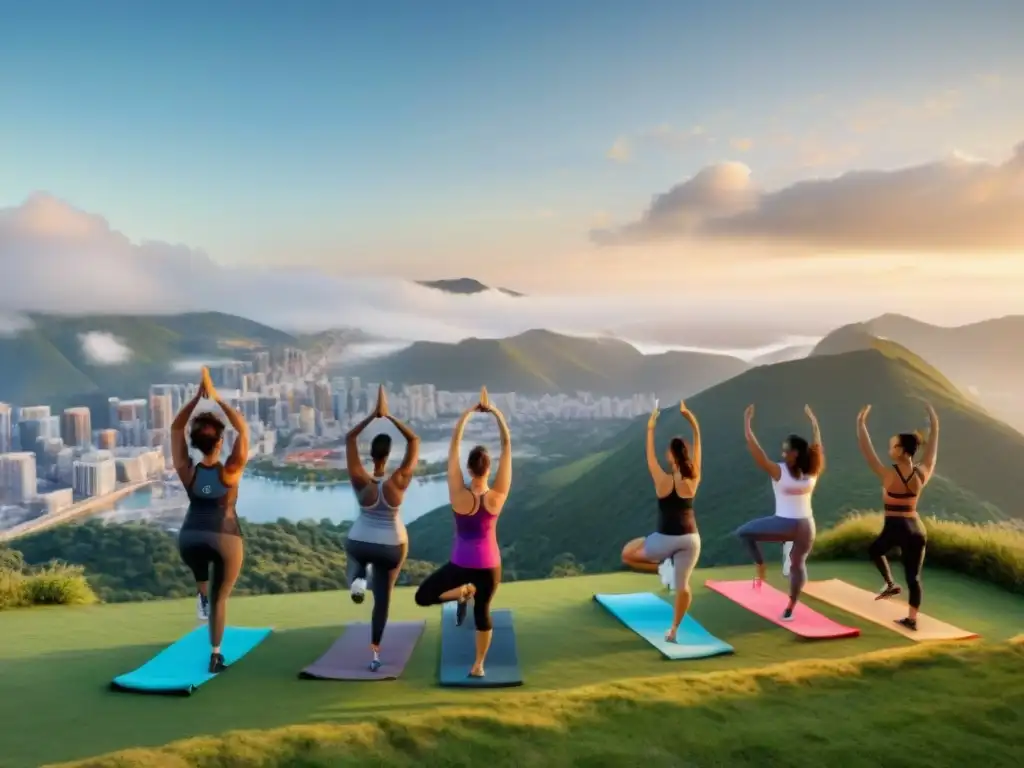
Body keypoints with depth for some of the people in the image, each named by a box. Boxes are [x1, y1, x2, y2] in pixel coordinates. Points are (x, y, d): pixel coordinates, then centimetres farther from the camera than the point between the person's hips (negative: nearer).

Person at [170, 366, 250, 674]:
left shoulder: (186, 471, -10)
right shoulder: (230, 472, -17)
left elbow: (175, 428, -3)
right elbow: (243, 429, -14)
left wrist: (197, 397, -9)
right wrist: (217, 398, -15)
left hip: (189, 538, 3)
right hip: (226, 539, -2)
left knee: (199, 557, 41)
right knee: (221, 597, 11)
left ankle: (201, 595, 26)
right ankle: (216, 656, 12)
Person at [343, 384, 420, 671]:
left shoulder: (359, 481, -20)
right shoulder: (399, 481, -21)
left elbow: (349, 438, -14)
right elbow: (414, 441, -15)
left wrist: (373, 415, -16)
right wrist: (389, 416, -16)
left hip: (360, 543, 1)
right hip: (392, 547, -1)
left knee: (357, 557, 39)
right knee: (383, 597, 13)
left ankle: (357, 579, 8)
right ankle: (375, 651, 10)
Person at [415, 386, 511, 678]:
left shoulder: (458, 494, -19)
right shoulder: (498, 495, -16)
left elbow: (454, 444, -17)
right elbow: (507, 444, -14)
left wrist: (468, 412, -12)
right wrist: (496, 412, -12)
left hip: (461, 564, -2)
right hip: (489, 566, 2)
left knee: (422, 597, 14)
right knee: (483, 611, 22)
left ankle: (461, 592, -10)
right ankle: (479, 665, 26)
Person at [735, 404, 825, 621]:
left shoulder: (779, 471, -13)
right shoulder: (812, 472, 0)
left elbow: (755, 450, -15)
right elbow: (817, 445, 15)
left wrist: (747, 422, -12)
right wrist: (813, 421, 26)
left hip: (785, 525, -5)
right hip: (806, 527, 5)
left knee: (743, 531, 9)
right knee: (798, 565, 18)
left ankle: (761, 567, 3)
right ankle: (790, 608, 22)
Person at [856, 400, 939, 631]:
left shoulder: (888, 475, -17)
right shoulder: (923, 473, -4)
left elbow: (867, 451, -14)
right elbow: (932, 449, 10)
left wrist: (861, 423, -9)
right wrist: (934, 423, 17)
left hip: (894, 528, -4)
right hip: (916, 529, 4)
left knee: (874, 550, 29)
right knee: (913, 577, 9)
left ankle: (890, 584, 20)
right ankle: (911, 619, 13)